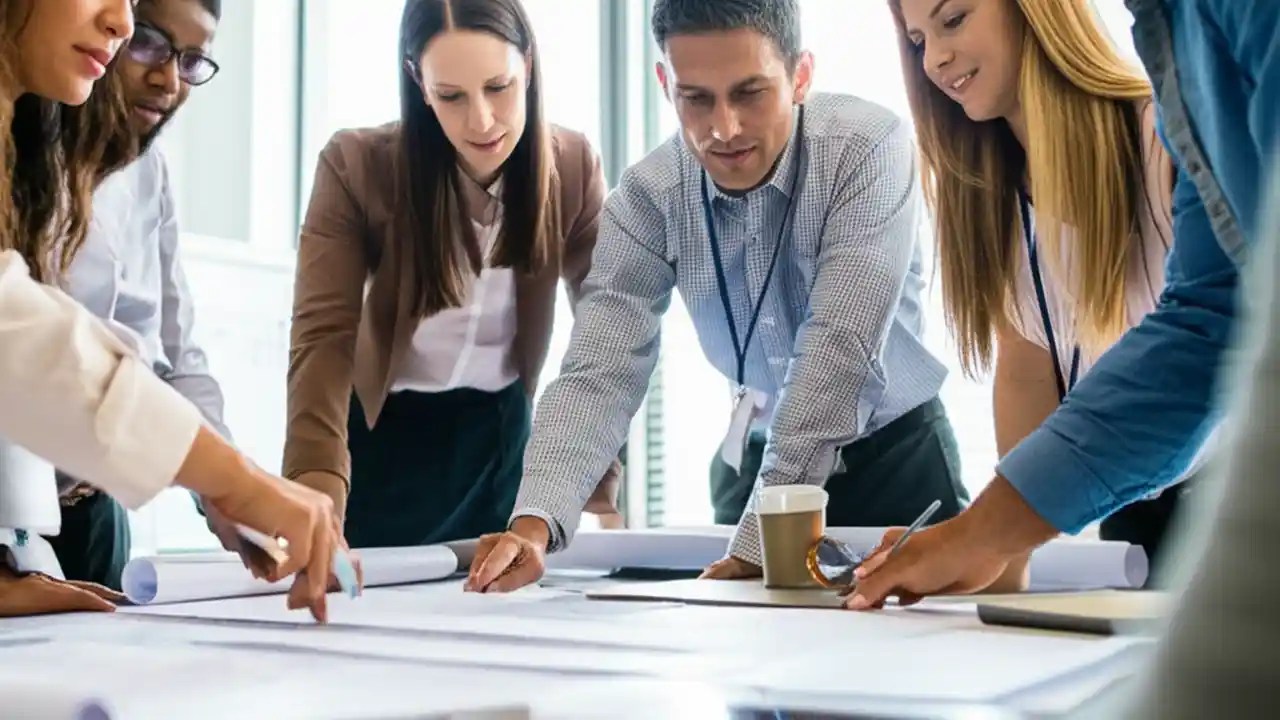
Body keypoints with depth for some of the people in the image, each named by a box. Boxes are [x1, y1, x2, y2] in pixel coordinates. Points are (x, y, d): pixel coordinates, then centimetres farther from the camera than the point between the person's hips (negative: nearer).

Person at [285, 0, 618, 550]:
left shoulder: (572, 167, -13)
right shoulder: (355, 166, -21)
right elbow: (324, 339, -27)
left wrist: (598, 484, -17)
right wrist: (318, 490, -41)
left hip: (499, 434, 2)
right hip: (381, 434, -2)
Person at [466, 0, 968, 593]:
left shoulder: (869, 148, -23)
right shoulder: (648, 196, -14)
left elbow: (839, 350, -29)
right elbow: (600, 372, -19)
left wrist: (758, 543, -32)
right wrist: (534, 523, -36)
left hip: (895, 457, -2)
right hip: (760, 456, 2)